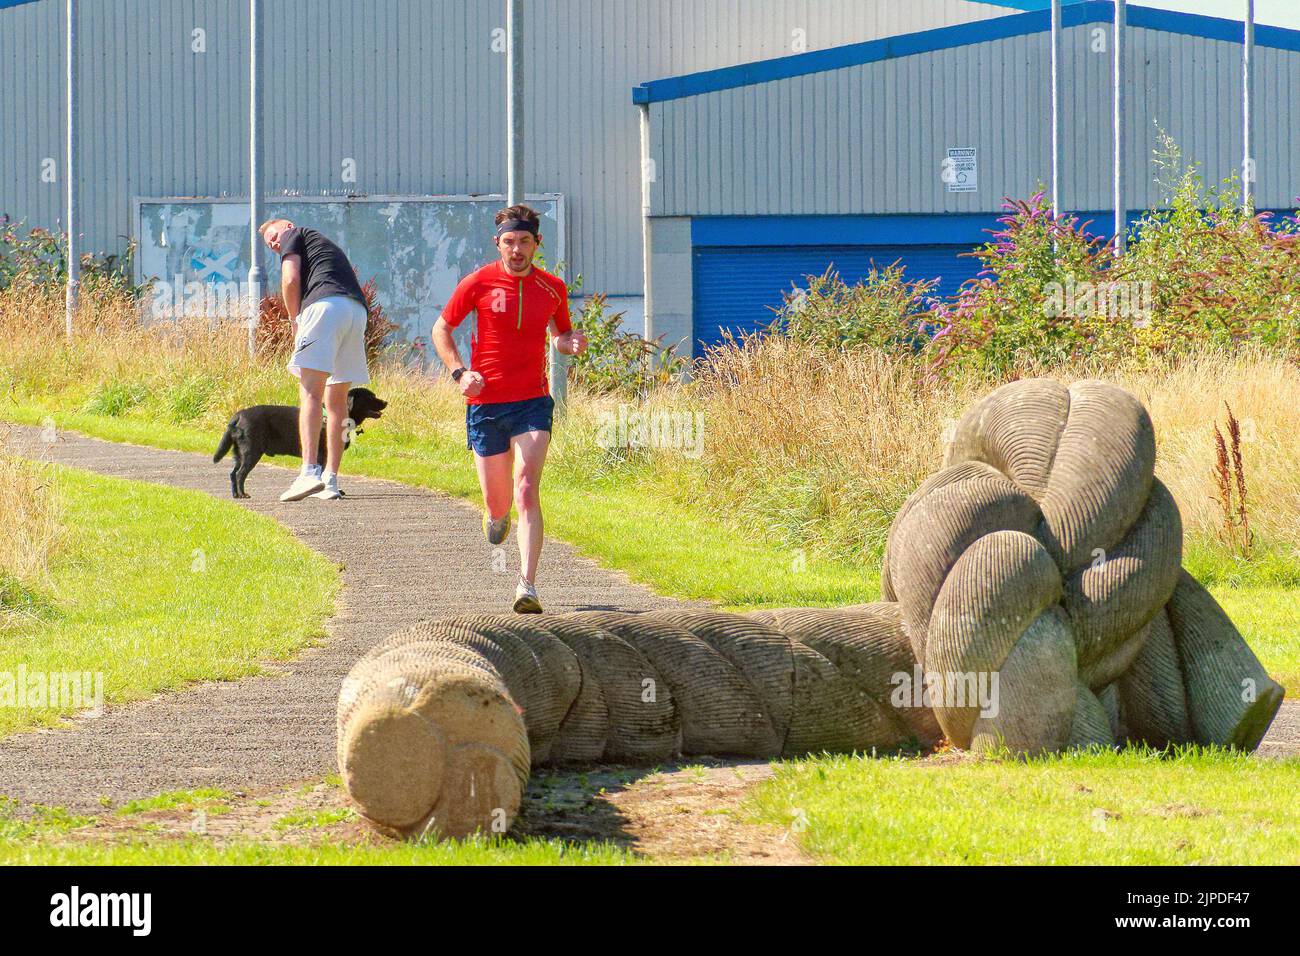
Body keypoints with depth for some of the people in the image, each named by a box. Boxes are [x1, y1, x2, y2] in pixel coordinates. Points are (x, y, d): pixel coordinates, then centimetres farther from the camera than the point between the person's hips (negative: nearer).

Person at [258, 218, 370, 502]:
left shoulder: (294, 235, 18)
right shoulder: (328, 246, 39)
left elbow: (291, 280, 3)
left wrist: (295, 323, 12)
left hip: (326, 302, -8)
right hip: (358, 310, 8)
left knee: (310, 391, -16)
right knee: (337, 400, 12)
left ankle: (310, 471, -32)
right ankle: (330, 479, 9)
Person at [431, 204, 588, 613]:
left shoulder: (553, 288, 4)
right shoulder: (478, 283, -3)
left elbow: (562, 334, 21)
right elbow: (441, 329, 7)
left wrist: (572, 343, -3)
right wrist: (459, 372, -7)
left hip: (533, 403, 0)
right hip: (485, 403, 0)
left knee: (527, 492, -17)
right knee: (497, 503, 8)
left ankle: (527, 586, -21)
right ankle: (496, 515, 48)